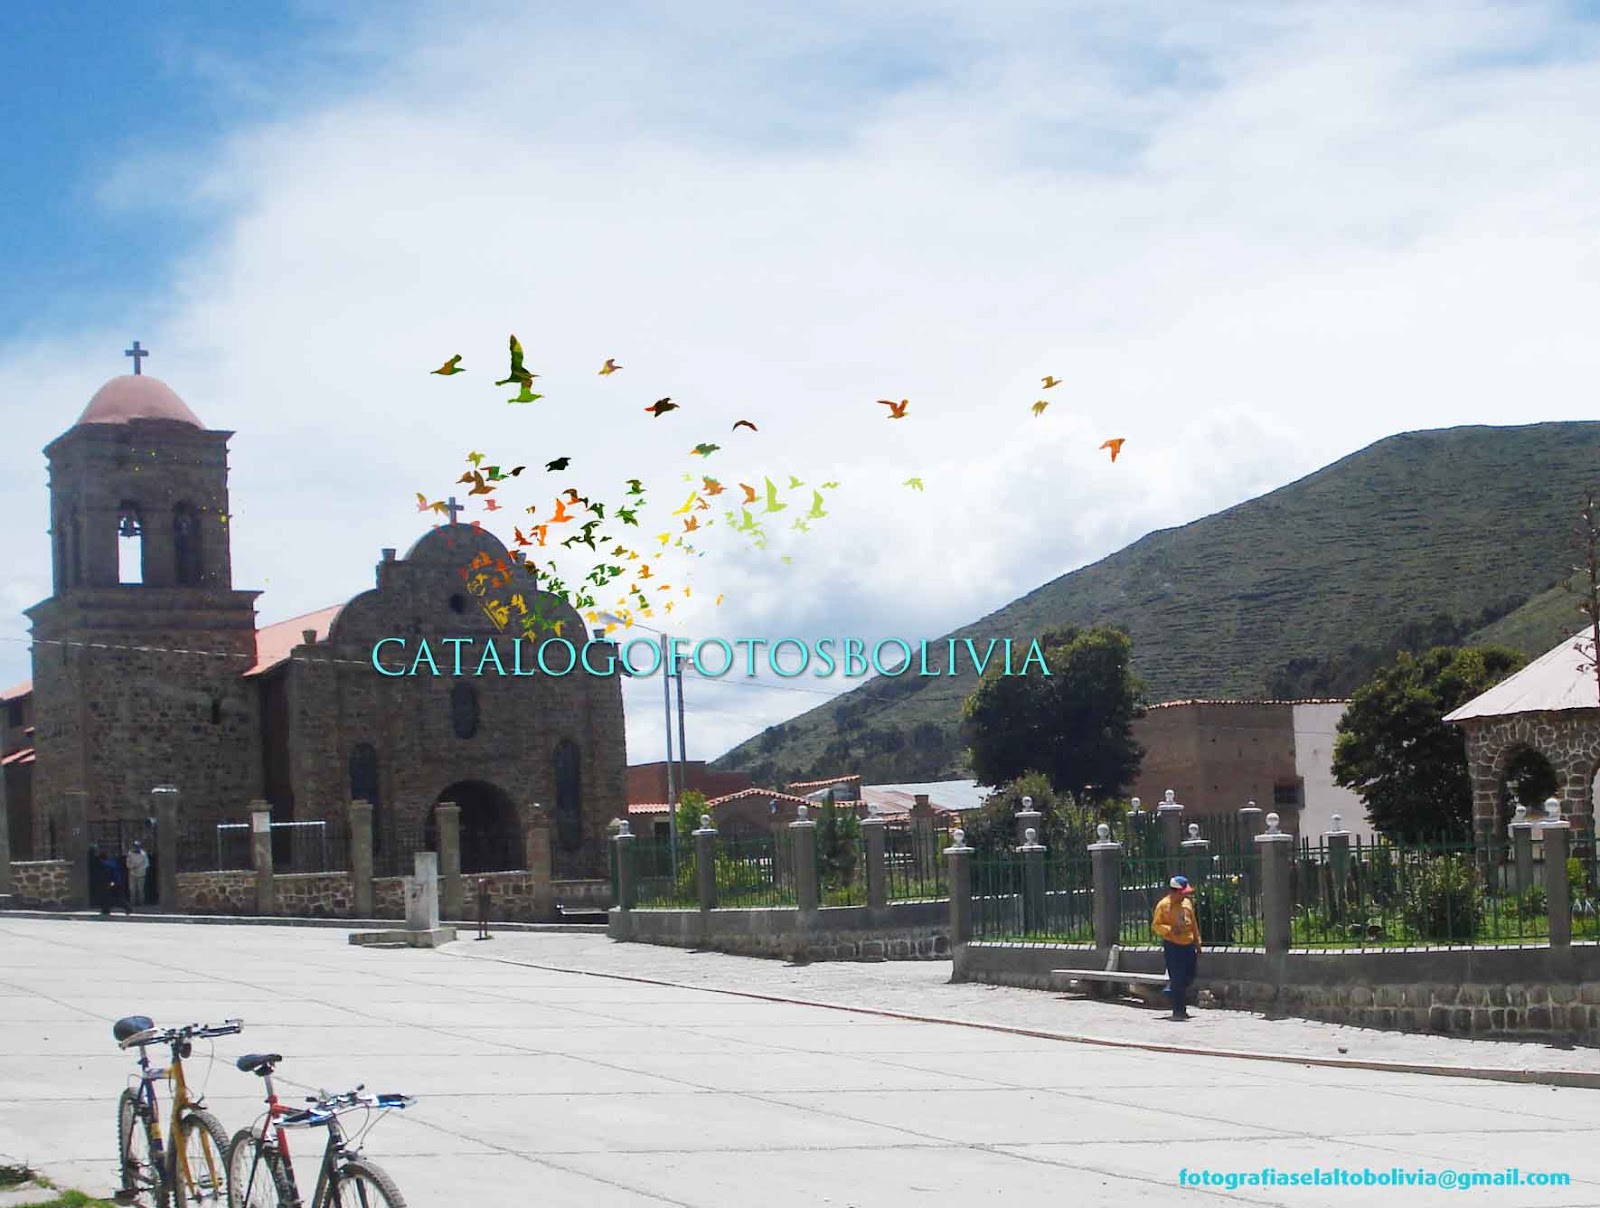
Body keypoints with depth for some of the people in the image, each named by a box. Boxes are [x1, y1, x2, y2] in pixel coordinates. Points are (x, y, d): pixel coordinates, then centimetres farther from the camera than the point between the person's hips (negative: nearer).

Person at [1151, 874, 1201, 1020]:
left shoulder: (1188, 903, 9)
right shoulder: (1163, 905, -9)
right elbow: (1155, 925, -7)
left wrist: (1197, 942, 17)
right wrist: (1169, 929, -24)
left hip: (1188, 945, 6)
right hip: (1172, 946, -6)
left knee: (1190, 975, 11)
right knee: (1177, 979, -6)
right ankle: (1178, 1011, -1)